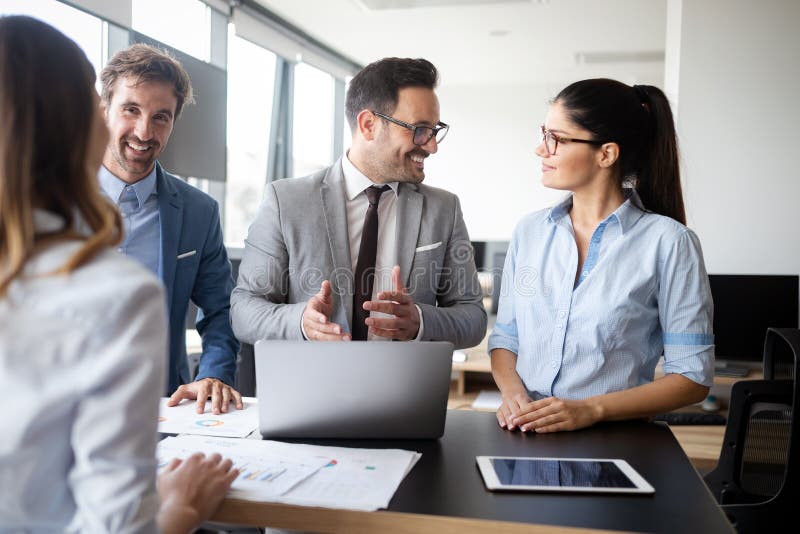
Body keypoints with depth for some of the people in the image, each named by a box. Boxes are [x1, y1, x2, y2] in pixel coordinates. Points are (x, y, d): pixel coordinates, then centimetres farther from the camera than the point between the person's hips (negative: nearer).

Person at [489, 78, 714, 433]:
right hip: (522, 433, 4)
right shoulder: (530, 231, 9)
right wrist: (512, 392, -7)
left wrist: (591, 410, -15)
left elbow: (693, 376, -5)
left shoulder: (668, 241, -5)